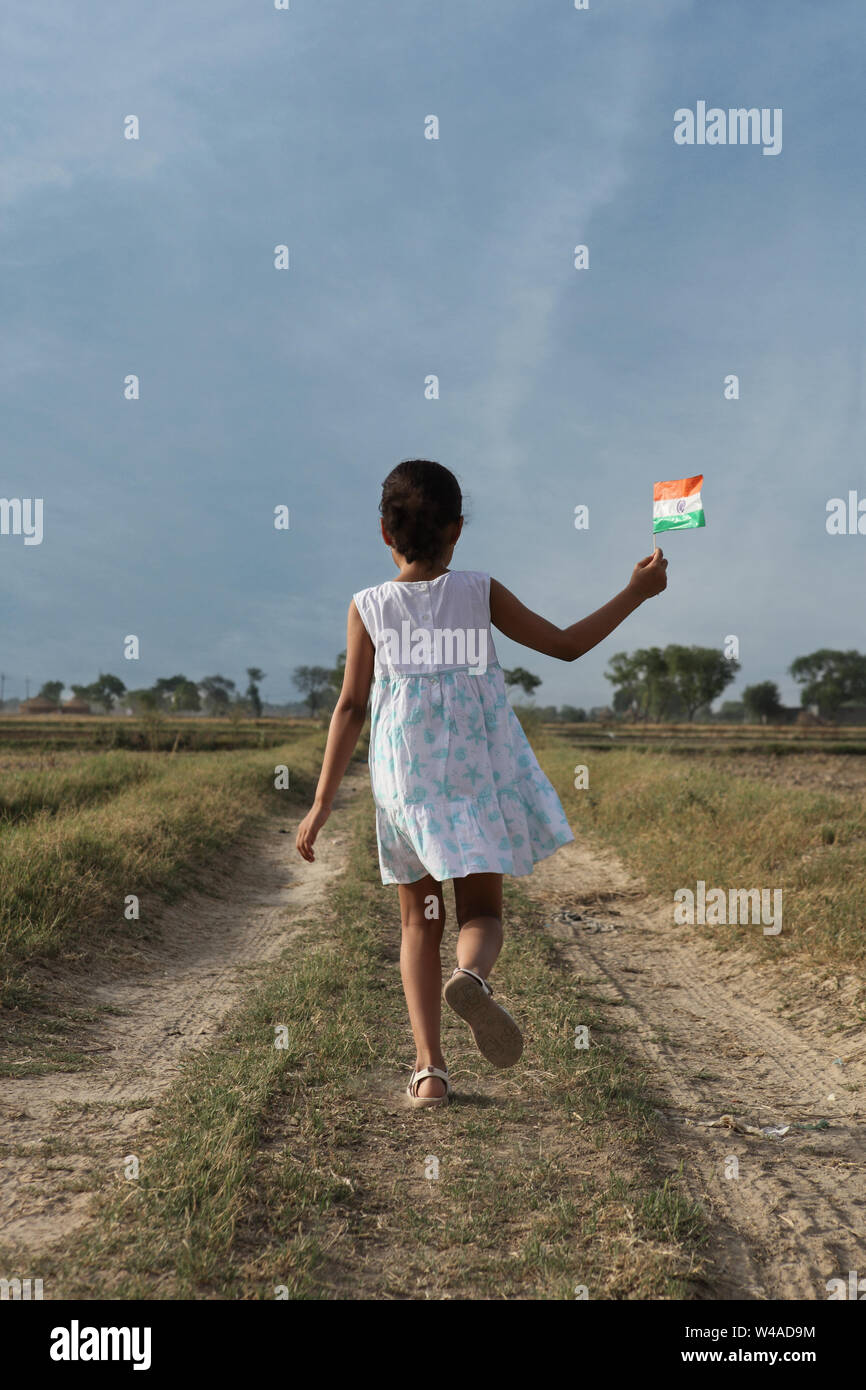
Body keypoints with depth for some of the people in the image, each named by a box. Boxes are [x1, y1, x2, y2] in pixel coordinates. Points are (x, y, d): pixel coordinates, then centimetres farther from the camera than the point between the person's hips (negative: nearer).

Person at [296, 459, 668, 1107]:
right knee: (482, 912, 9)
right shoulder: (480, 592, -1)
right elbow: (566, 644, 4)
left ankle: (430, 1067, 6)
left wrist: (322, 803, 3)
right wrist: (634, 594, 15)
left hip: (403, 783, 1)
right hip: (479, 776, -1)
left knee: (421, 921, 13)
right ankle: (471, 977, -27)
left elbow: (351, 708, -2)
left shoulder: (368, 606, 0)